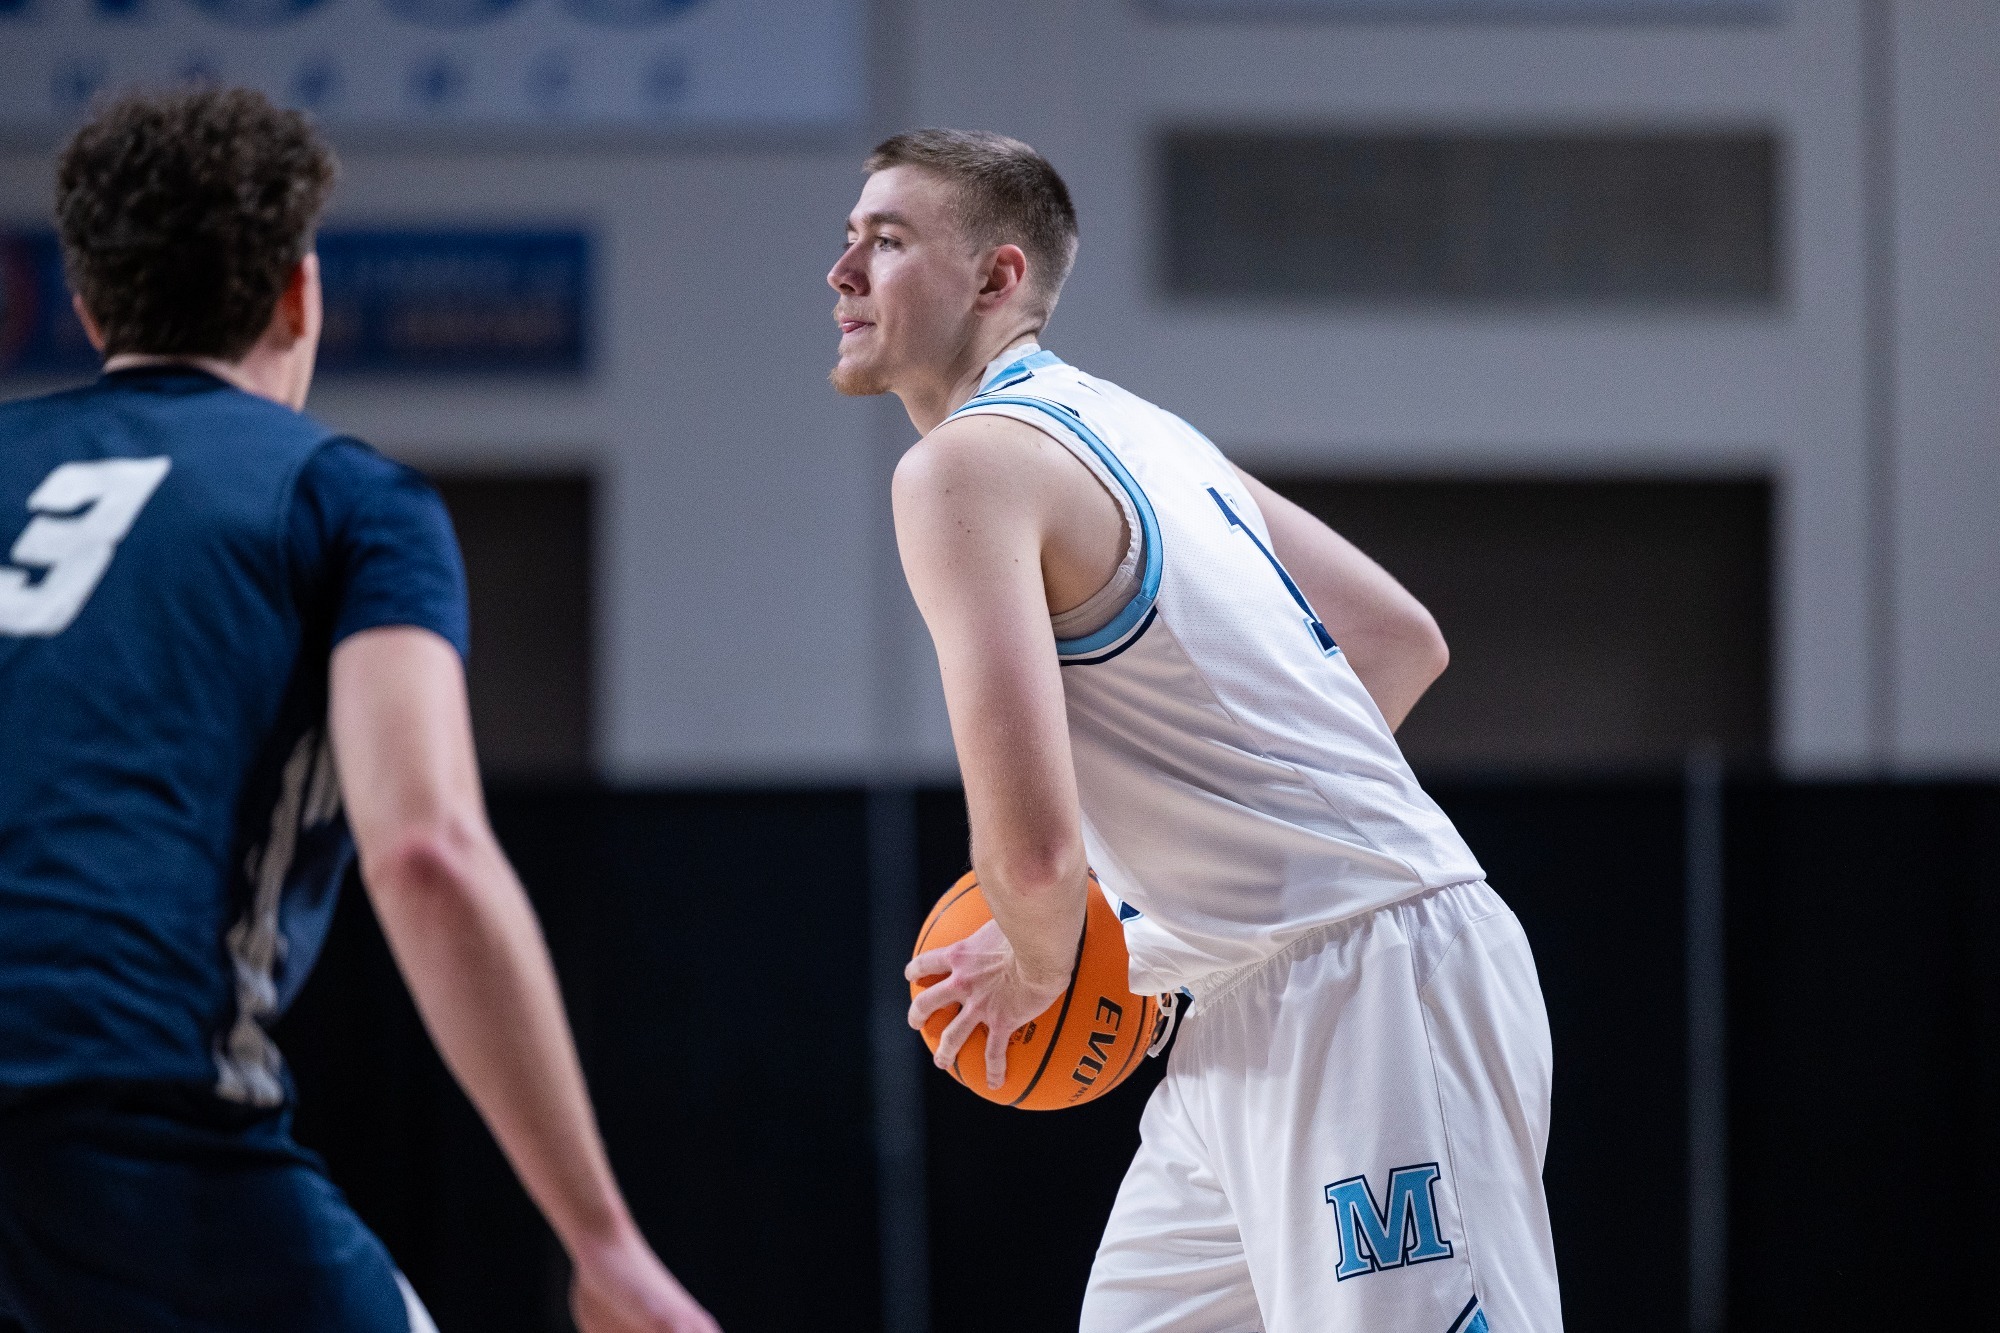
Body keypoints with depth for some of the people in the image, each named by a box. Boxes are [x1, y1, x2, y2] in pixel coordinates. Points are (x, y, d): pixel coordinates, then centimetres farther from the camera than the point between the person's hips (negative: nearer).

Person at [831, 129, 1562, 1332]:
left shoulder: (965, 464, -13)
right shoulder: (1132, 426, 17)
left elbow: (1034, 845, -23)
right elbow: (1404, 641, 24)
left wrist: (1034, 968, -2)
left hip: (1367, 995, -10)